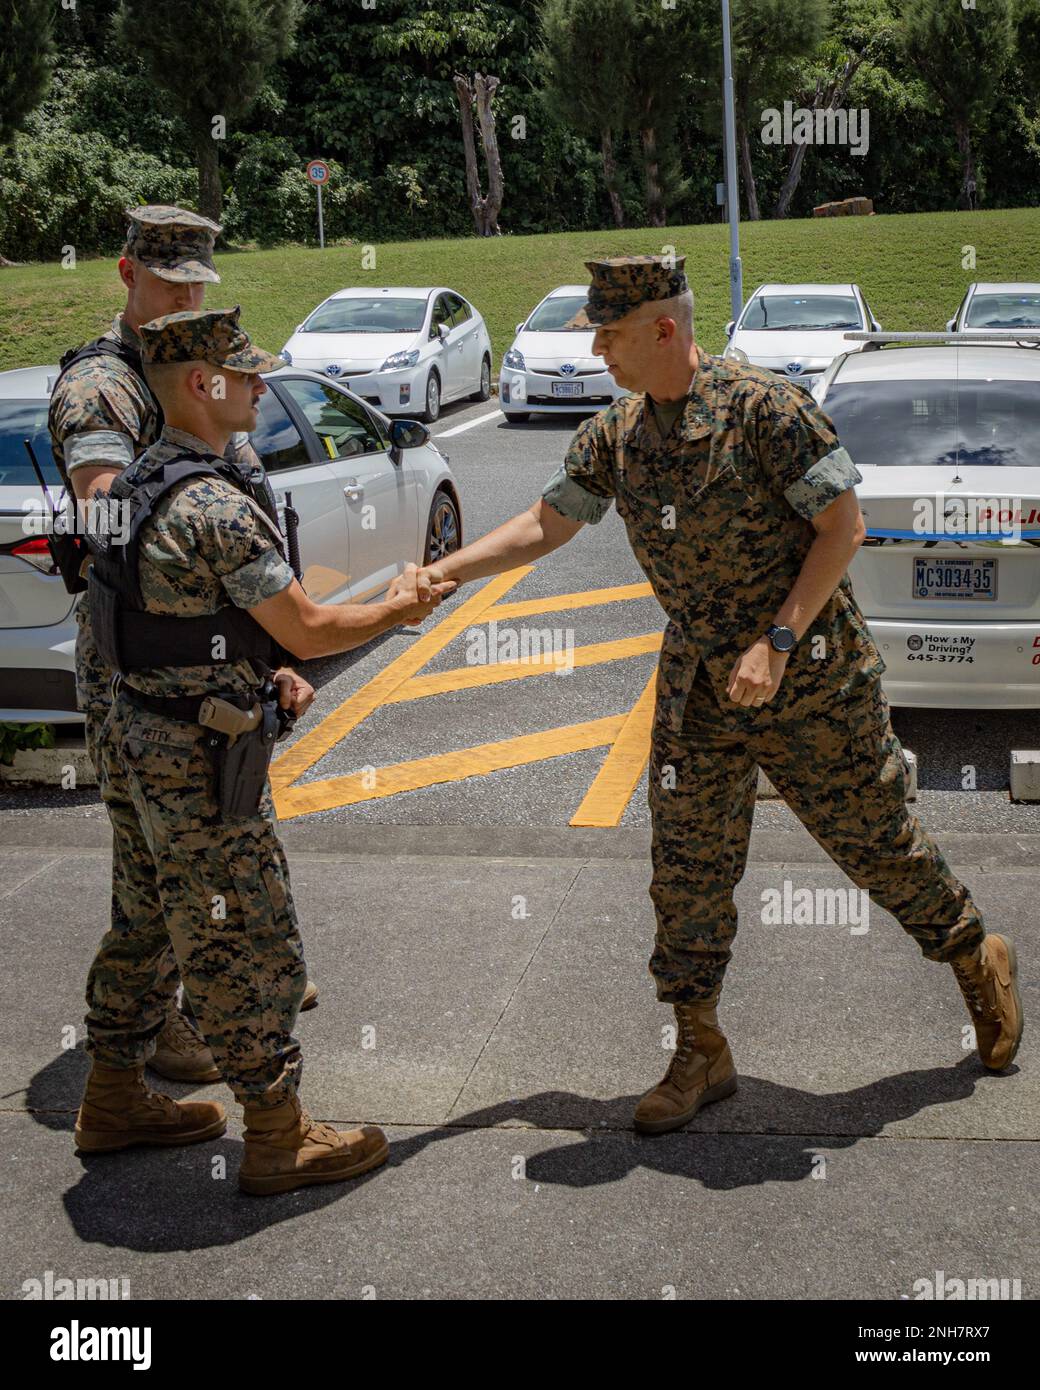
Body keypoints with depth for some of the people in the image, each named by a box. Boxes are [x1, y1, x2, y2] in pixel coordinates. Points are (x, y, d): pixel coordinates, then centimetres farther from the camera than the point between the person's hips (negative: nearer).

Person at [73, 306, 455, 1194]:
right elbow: (308, 631, -17)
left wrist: (261, 678, 20)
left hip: (137, 741, 10)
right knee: (250, 949, 1)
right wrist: (399, 608, -1)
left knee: (145, 929, 20)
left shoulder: (144, 484, 9)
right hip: (199, 761, -10)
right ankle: (281, 1138, 14)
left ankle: (116, 1101, 34)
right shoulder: (217, 507, -23)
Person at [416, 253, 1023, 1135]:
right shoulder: (615, 436, 3)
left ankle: (979, 960, 34)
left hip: (810, 676, -5)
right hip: (698, 689, 6)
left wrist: (778, 641, -21)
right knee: (687, 870, 6)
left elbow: (844, 525, -15)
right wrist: (438, 575, 2)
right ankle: (701, 1056, 20)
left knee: (876, 838, 7)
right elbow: (547, 524, 12)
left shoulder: (764, 408, -17)